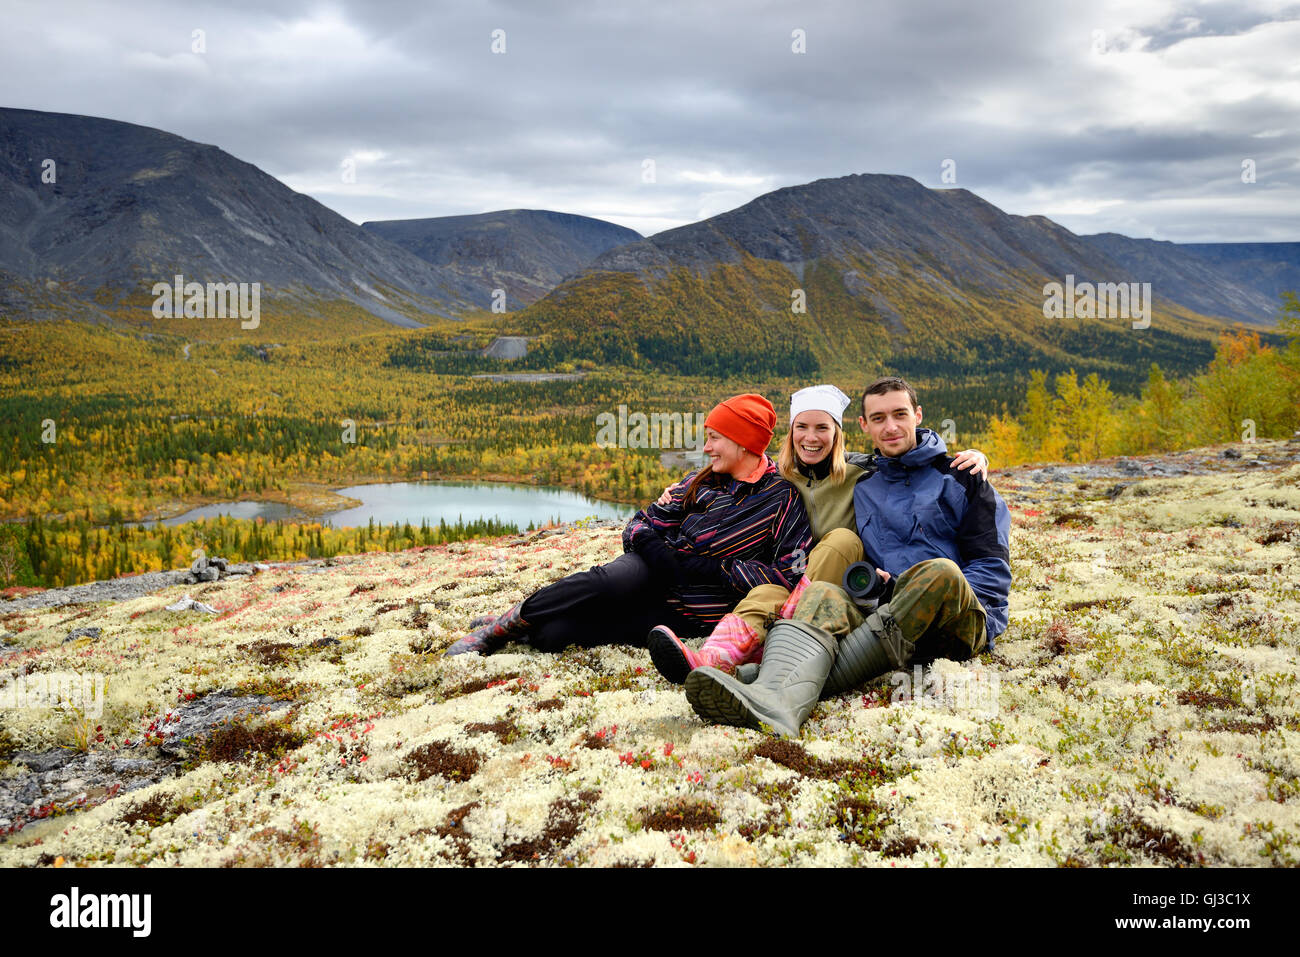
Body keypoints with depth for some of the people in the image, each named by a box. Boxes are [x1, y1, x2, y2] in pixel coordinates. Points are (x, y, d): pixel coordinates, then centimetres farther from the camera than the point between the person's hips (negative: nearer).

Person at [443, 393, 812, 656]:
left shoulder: (783, 499, -7)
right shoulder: (702, 482, 10)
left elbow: (789, 572, -17)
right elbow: (644, 523, 12)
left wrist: (715, 569, -16)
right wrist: (650, 543, -12)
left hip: (692, 617, -4)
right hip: (656, 575, 4)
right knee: (608, 582, -34)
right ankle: (512, 621, -15)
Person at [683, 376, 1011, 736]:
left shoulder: (960, 477, 13)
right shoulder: (862, 487, 22)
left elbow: (993, 569, 7)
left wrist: (940, 598, -10)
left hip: (961, 625, -2)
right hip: (886, 617, 2)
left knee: (940, 572, -36)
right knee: (822, 594, -28)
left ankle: (811, 676, -40)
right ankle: (777, 696, -61)